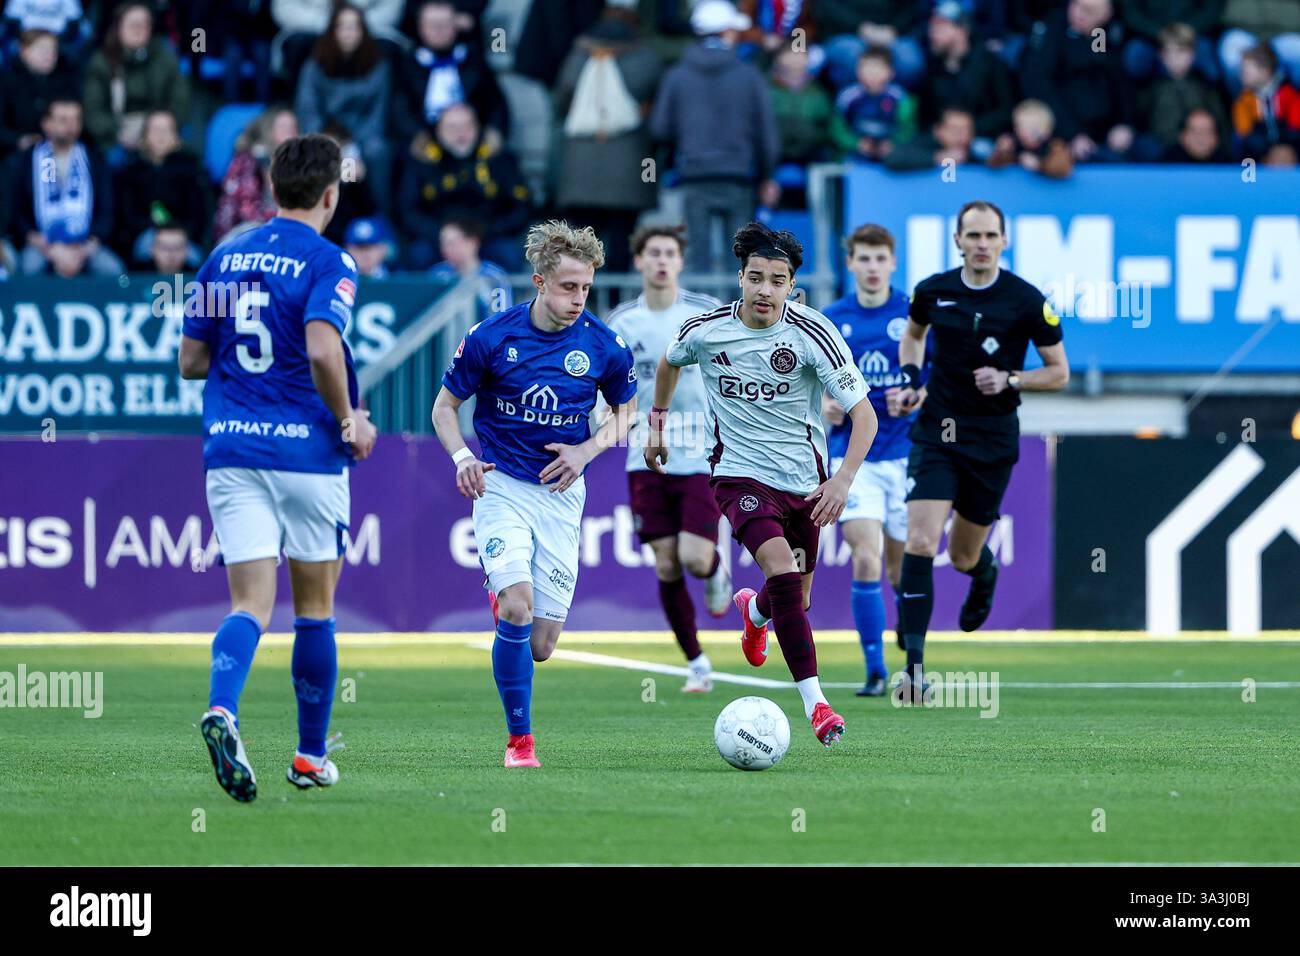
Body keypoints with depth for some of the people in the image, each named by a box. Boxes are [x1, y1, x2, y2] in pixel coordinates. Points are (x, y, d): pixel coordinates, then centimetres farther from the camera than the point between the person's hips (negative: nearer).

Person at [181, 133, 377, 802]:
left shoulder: (224, 257, 10)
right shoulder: (327, 262, -8)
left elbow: (191, 360, 12)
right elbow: (322, 349, -23)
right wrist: (349, 421, -9)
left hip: (231, 448, 4)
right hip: (306, 450, -4)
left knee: (250, 603, -3)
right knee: (314, 607, 12)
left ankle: (222, 710, -32)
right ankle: (312, 756, 19)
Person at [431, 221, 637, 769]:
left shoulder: (603, 347, -4)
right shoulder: (491, 337, -9)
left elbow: (626, 409, 13)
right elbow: (445, 405, 4)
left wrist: (587, 450, -5)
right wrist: (462, 457, -15)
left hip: (561, 493, 2)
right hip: (501, 486, -2)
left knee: (541, 646, -1)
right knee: (516, 610, -24)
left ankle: (502, 596, 37)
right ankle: (519, 740, -8)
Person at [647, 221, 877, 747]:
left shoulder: (814, 334, -16)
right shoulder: (705, 331, -11)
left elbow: (863, 413, -18)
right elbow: (669, 363, 16)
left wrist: (843, 479, -31)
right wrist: (657, 422, 19)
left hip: (805, 480, 2)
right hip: (740, 473, -2)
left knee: (795, 600, 14)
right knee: (783, 569, -26)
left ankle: (755, 610, 54)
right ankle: (815, 704, -28)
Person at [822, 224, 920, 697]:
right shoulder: (829, 320, 4)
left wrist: (916, 399, -16)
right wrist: (824, 405, -8)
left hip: (906, 452, 0)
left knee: (902, 569, 7)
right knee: (866, 559, -15)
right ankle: (875, 670, -9)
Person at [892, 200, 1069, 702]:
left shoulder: (1027, 301, -8)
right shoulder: (932, 292, -2)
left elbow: (1059, 372, 0)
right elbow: (912, 334, 21)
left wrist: (1009, 380, -16)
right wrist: (911, 379, 3)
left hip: (992, 442, -1)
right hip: (936, 433, 1)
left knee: (963, 557, 11)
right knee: (920, 543, -17)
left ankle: (984, 571, 52)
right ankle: (913, 663, -17)